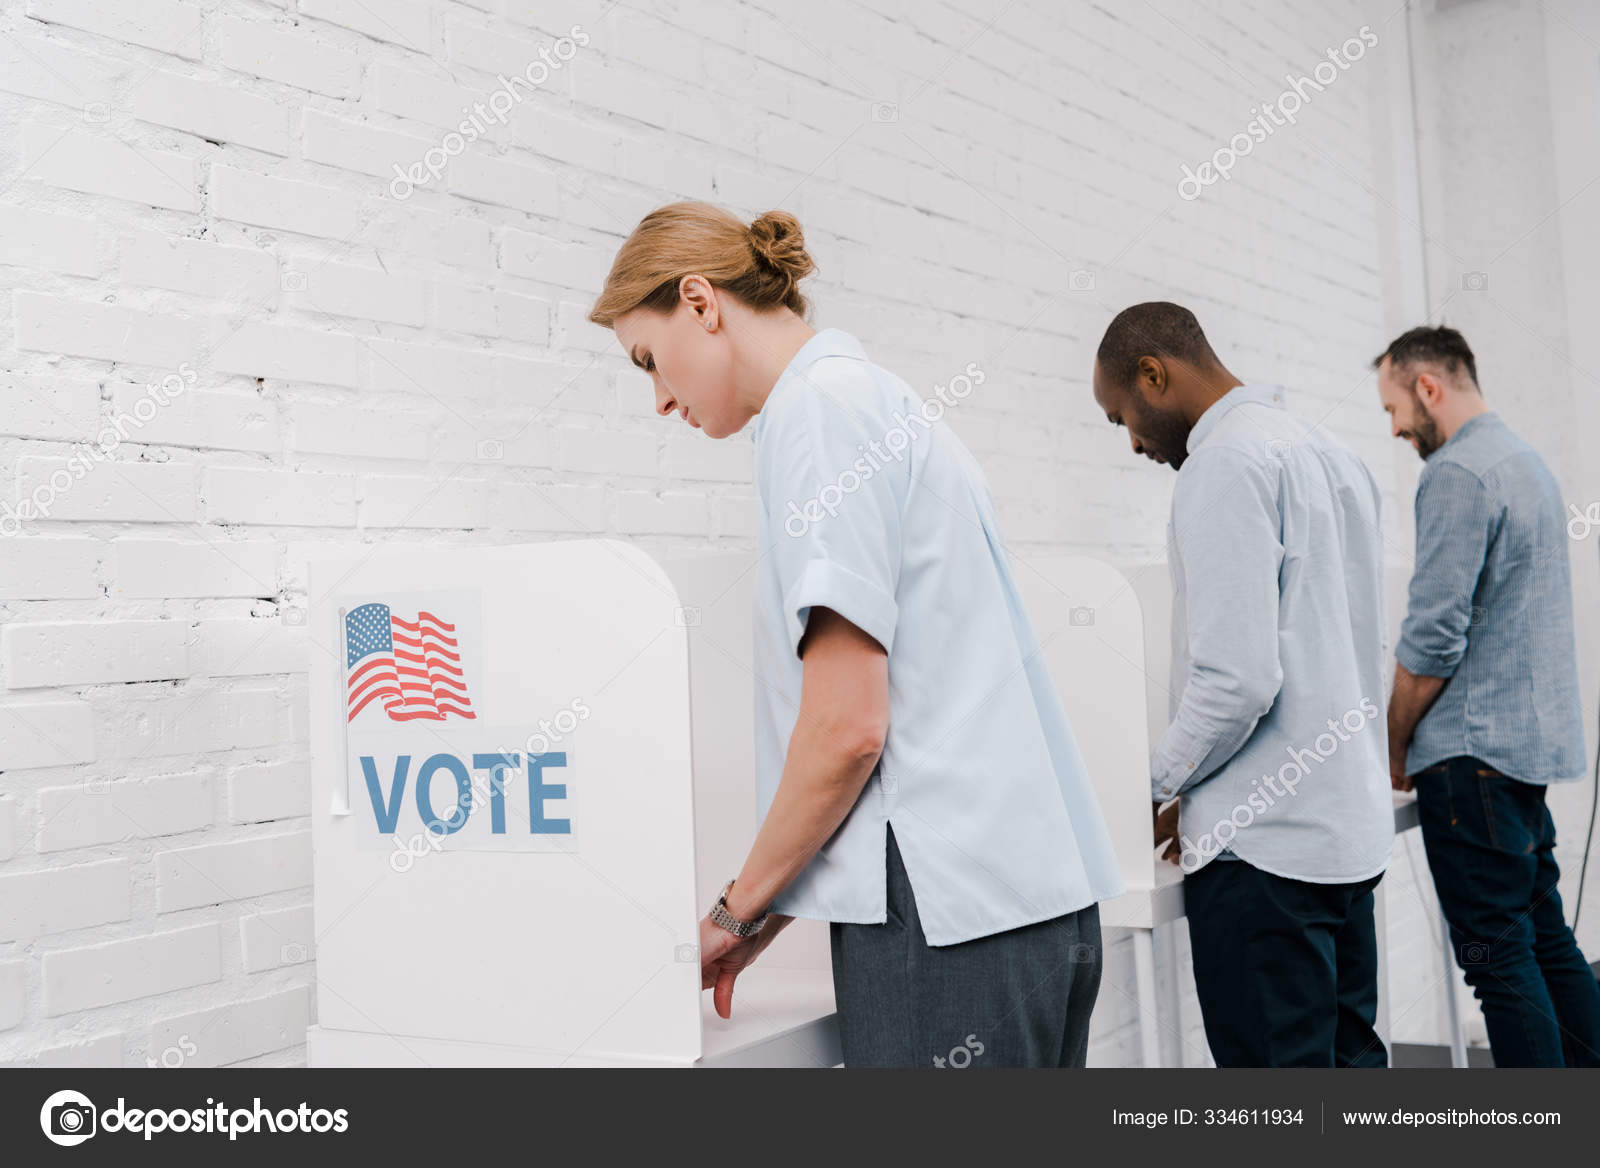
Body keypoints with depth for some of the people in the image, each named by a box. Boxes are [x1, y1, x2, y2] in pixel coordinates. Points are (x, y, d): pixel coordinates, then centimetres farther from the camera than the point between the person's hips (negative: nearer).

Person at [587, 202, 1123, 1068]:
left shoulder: (817, 405, -9)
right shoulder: (880, 396, 19)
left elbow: (847, 725, -16)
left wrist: (740, 907, -1)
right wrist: (772, 907, 19)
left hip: (948, 907, -9)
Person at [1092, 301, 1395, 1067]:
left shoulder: (1226, 465, -14)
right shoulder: (1333, 457, 15)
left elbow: (1238, 679, -22)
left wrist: (1159, 786, -6)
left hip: (1263, 841, -10)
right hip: (1351, 825, 10)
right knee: (1351, 1057, 17)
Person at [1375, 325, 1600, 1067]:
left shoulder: (1457, 474, -14)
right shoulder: (1526, 462, 17)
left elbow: (1434, 637, -19)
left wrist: (1395, 746, -5)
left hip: (1475, 749, -10)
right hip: (1536, 739, 10)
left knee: (1498, 952, -4)